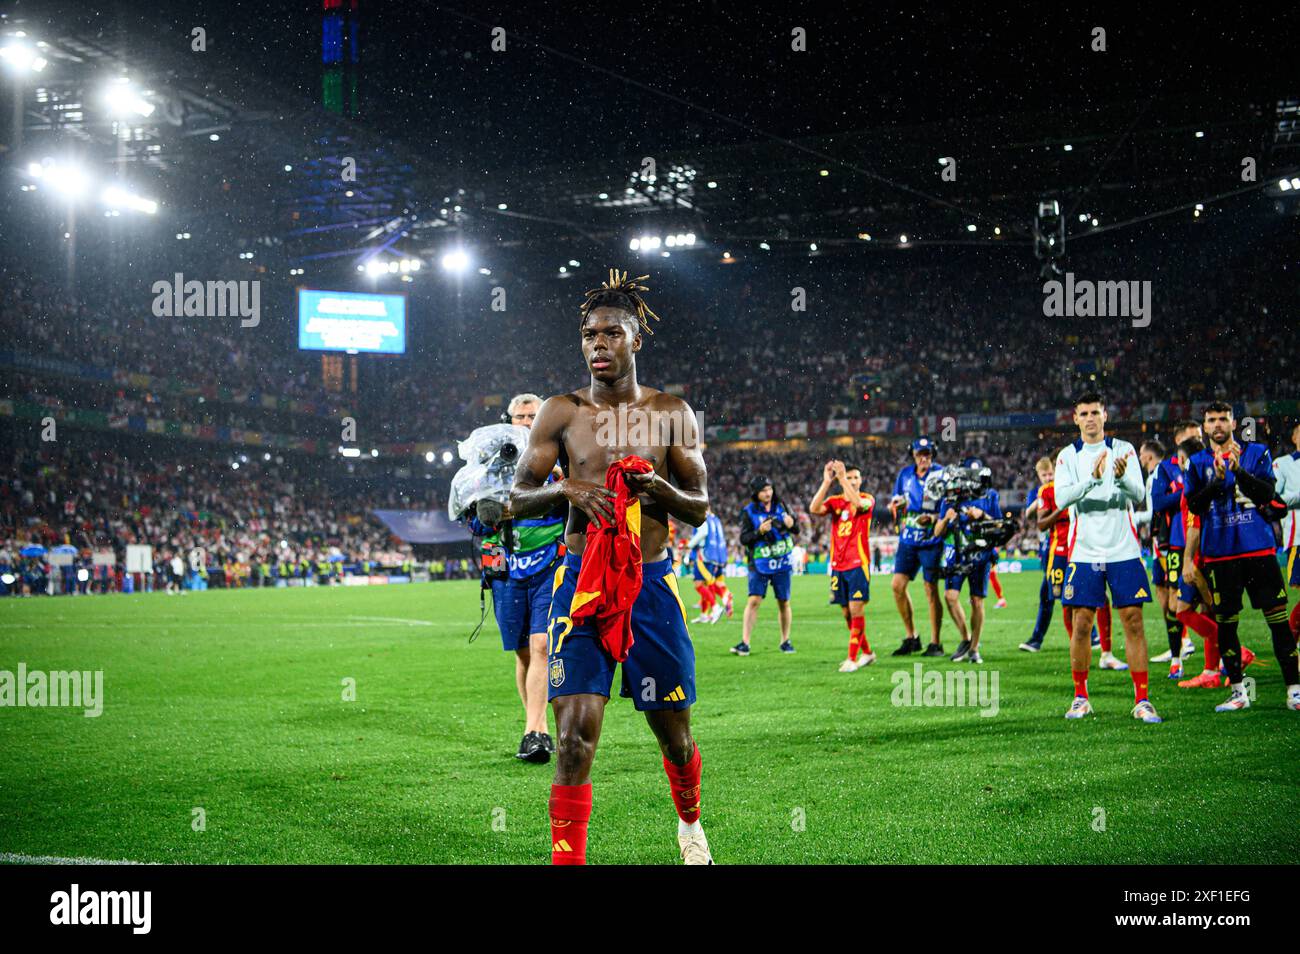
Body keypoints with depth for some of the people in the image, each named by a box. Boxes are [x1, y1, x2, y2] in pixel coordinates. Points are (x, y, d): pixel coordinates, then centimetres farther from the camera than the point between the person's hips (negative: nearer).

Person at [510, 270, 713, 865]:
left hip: (651, 582, 1)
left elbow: (700, 509, 7)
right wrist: (565, 489, -15)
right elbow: (518, 499, 5)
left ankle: (690, 824, 40)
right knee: (576, 735, -13)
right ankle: (567, 856, -5)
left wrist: (660, 488, -15)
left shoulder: (671, 413, 6)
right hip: (581, 580, -1)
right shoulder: (561, 413, 5)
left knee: (672, 730, 11)